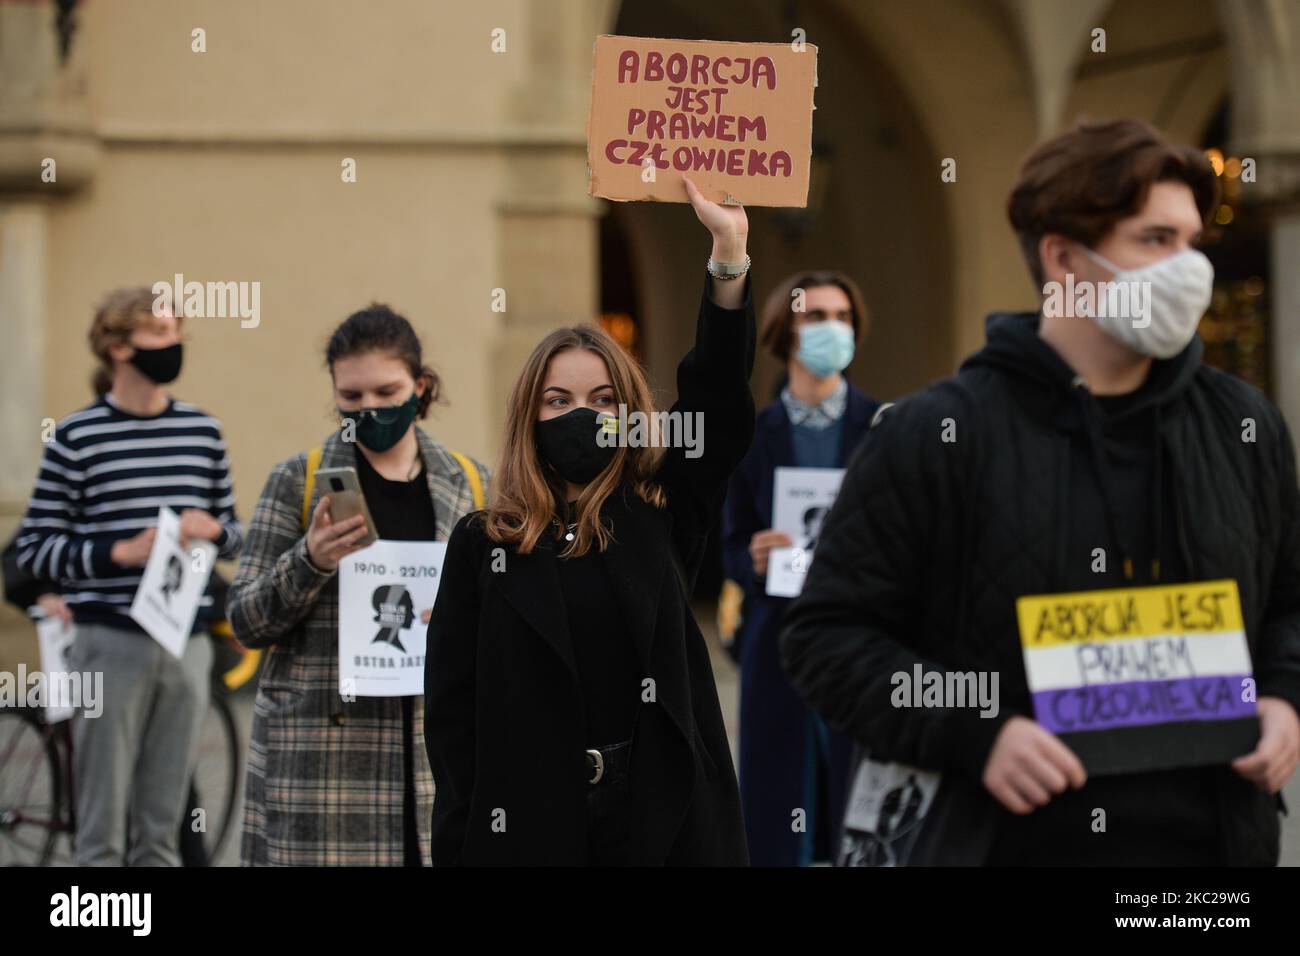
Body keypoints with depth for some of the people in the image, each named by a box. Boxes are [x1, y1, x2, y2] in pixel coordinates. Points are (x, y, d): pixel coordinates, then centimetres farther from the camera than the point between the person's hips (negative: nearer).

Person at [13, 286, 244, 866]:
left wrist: (214, 530, -4)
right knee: (103, 834, 0)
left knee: (162, 830, 10)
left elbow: (233, 533, 19)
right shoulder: (77, 438, -5)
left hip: (188, 641, 4)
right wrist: (120, 553, -16)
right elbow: (33, 551, -4)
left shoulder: (203, 432, 9)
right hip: (112, 642, -4)